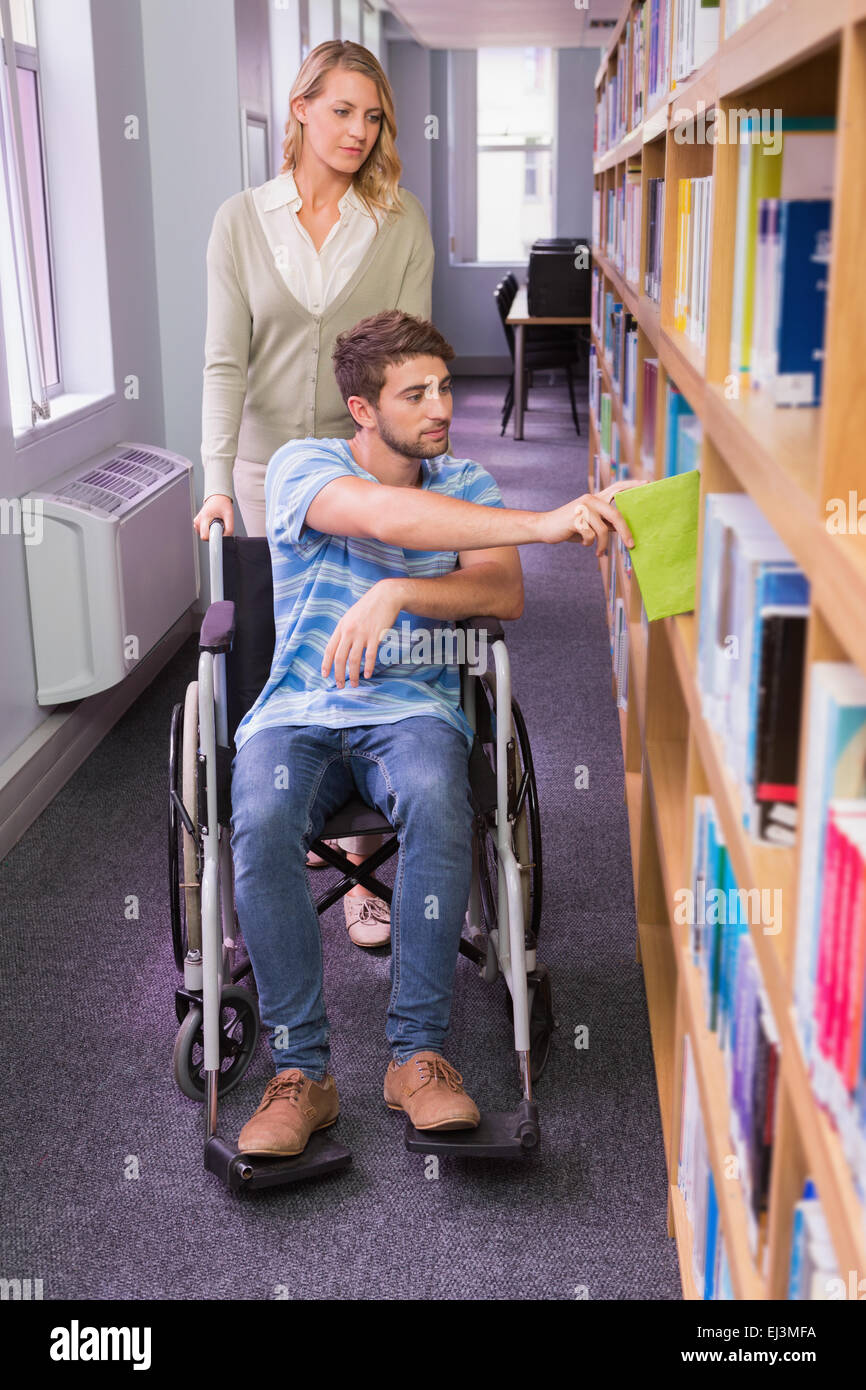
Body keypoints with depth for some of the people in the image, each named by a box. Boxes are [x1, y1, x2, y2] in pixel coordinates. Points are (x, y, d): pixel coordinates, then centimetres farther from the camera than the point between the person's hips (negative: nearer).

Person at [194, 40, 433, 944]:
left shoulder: (401, 223, 2)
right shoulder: (241, 221, 3)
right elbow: (226, 360, -3)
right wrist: (216, 481, -15)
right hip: (269, 466, 1)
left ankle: (360, 859, 6)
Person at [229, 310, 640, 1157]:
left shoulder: (465, 483, 13)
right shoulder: (302, 467, -1)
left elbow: (503, 593, -3)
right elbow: (386, 516, -24)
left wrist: (396, 593, -21)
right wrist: (542, 525, -35)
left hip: (413, 708, 1)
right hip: (298, 712, -1)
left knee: (436, 801, -35)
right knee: (260, 824, -33)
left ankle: (417, 1055, -24)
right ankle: (301, 1072, -20)